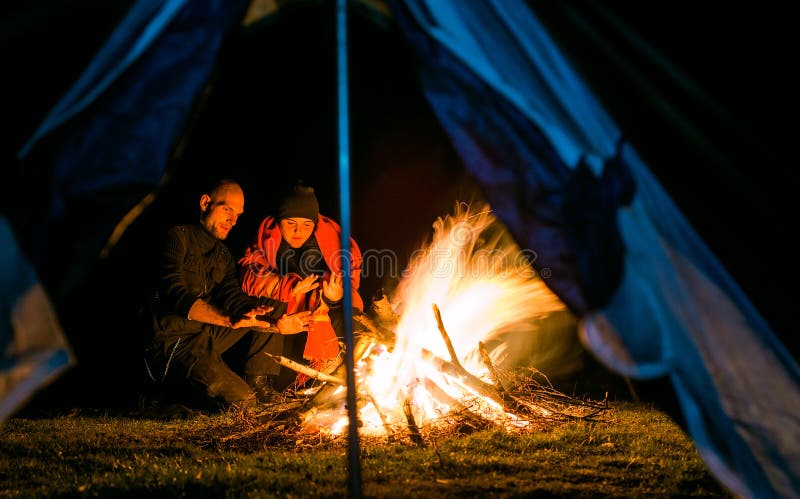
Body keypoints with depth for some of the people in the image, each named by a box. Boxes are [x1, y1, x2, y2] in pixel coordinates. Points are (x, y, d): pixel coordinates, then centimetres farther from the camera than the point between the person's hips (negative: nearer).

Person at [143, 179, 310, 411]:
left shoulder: (224, 255, 14)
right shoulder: (180, 237, -9)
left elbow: (233, 299, -1)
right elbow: (176, 296, -24)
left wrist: (274, 323, -19)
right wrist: (231, 320, -37)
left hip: (211, 332, 8)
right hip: (177, 339, -8)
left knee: (275, 306, 0)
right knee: (242, 400, -22)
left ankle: (257, 380, 2)